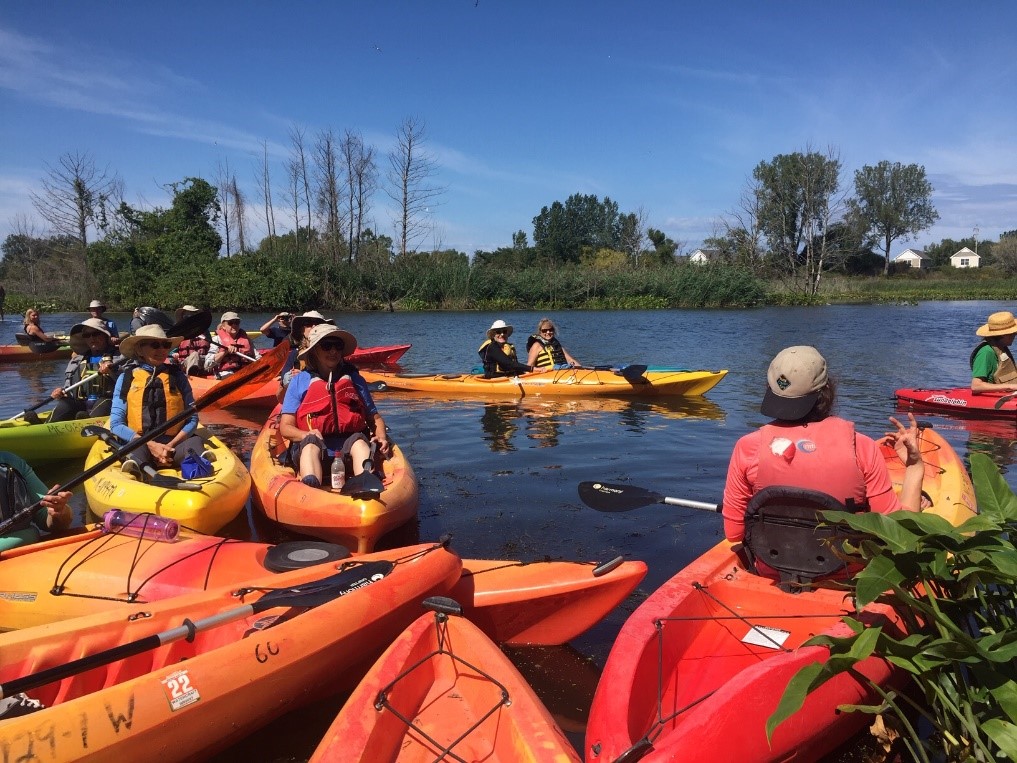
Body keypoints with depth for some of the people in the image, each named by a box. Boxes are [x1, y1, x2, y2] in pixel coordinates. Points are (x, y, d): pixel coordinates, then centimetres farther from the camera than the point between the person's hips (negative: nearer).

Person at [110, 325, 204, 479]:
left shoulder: (178, 376, 11)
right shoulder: (126, 378, 9)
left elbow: (192, 418, 6)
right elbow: (116, 424, 3)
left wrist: (171, 446, -11)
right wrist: (150, 445, -12)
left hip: (174, 443, 1)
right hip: (138, 444, -1)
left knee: (195, 442, -30)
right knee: (138, 449, -34)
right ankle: (136, 468, -67)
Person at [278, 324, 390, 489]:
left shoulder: (354, 379, 19)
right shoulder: (299, 381, 14)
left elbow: (374, 418, 19)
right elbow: (285, 427, 8)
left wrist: (381, 436, -3)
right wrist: (308, 435, -13)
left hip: (348, 448, 1)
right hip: (315, 447, -1)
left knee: (359, 442, -31)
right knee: (311, 445, -33)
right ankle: (311, 490, -62)